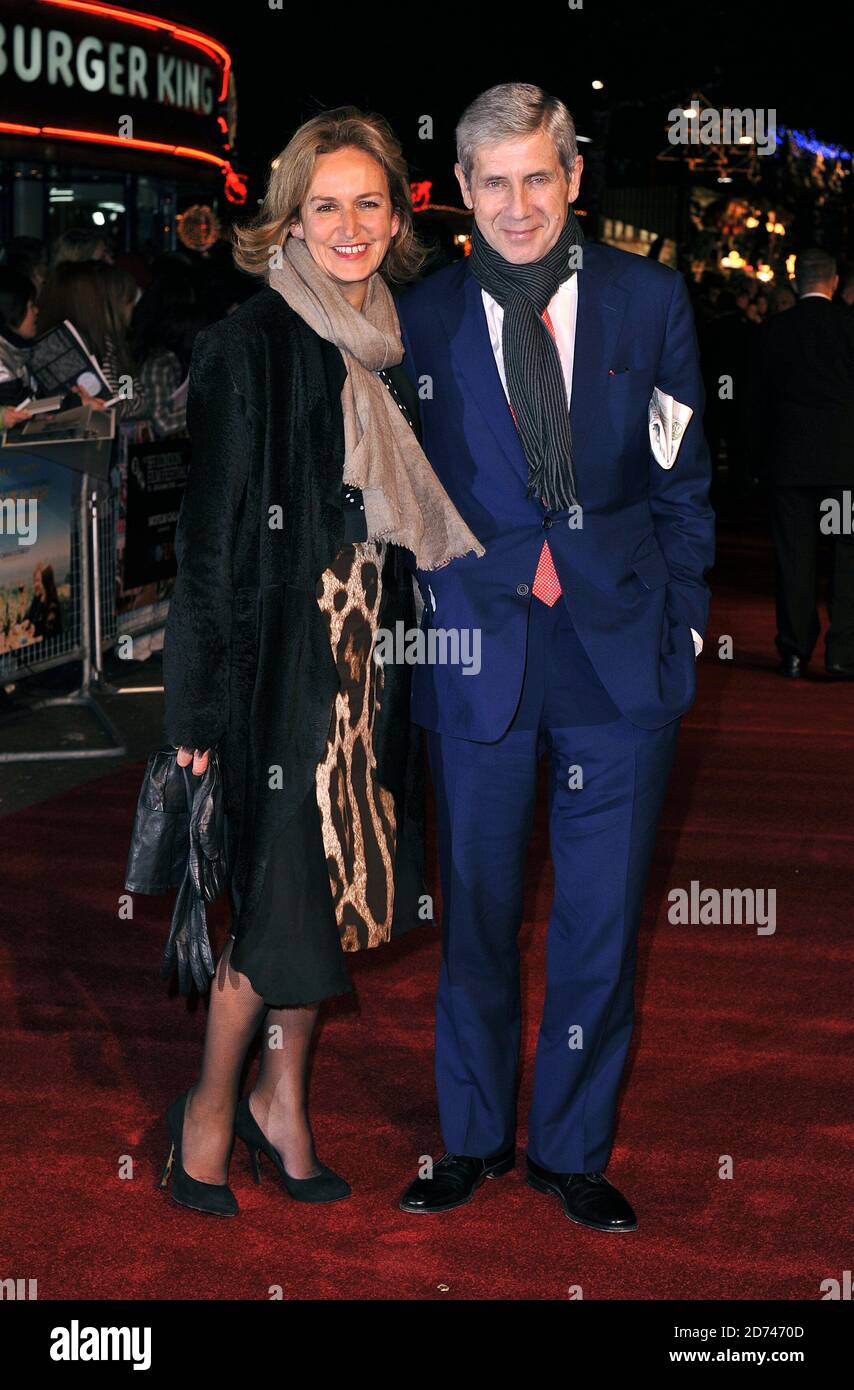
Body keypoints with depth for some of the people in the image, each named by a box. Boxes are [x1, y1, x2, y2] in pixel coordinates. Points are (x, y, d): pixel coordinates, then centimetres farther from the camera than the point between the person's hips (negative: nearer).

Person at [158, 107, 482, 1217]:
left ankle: (283, 1097, 28)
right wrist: (202, 701, -15)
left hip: (366, 645, 7)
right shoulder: (251, 344, -12)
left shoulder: (388, 342, 9)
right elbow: (212, 531, -14)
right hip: (280, 652, -7)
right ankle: (211, 1105, 20)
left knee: (330, 883, 13)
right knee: (283, 888, -1)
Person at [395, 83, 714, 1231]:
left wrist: (682, 620, 4)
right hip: (477, 654, 0)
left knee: (602, 921, 7)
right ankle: (473, 1138, 29)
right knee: (475, 913, 9)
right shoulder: (421, 320, 2)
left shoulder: (650, 299, 4)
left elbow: (682, 479, 8)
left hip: (623, 657, 0)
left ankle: (572, 1149, 25)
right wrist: (506, 575, -1)